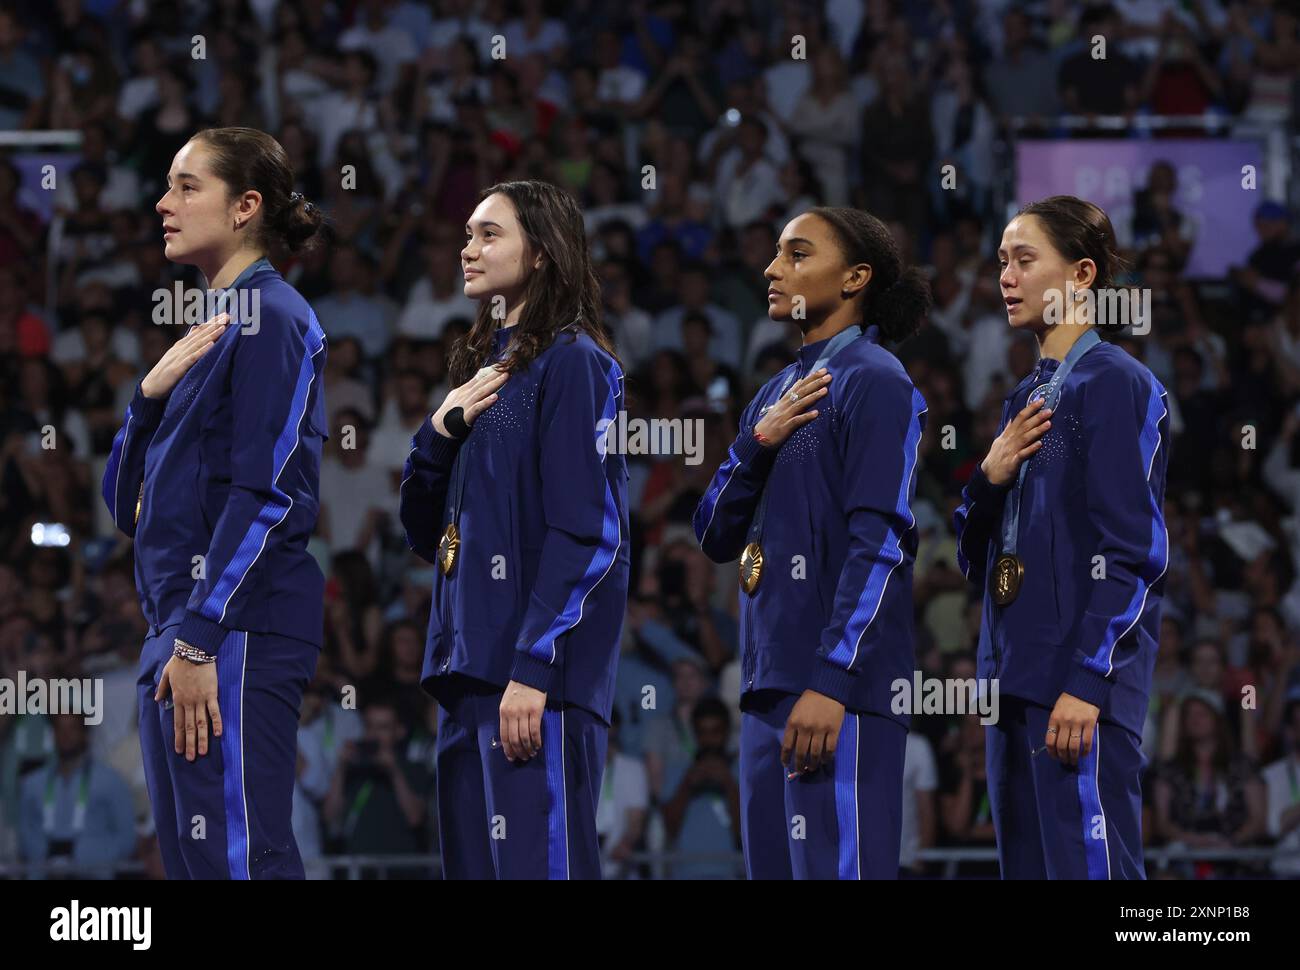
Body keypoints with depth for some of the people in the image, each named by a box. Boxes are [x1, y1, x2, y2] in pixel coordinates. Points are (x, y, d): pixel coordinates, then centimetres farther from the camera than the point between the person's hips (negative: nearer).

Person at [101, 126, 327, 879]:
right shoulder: (215, 326, 21)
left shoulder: (270, 318, -7)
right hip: (179, 629, 10)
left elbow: (265, 493, -16)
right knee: (190, 860, 8)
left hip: (238, 630, -10)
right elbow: (129, 504, 21)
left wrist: (201, 640, -21)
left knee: (234, 856, -13)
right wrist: (152, 394, 2)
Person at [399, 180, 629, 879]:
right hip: (468, 670, 9)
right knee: (471, 864, 7)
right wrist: (440, 431, 3)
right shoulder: (483, 368, 20)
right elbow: (426, 534, 21)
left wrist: (534, 666, -21)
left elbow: (586, 532, -13)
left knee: (533, 860, -13)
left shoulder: (570, 362, -5)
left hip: (537, 682, -9)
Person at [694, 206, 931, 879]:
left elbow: (879, 543, -14)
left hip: (839, 692, -8)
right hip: (768, 684, 8)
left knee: (835, 866, -12)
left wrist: (832, 681, -21)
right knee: (773, 868, 8)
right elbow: (716, 539, 15)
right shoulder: (777, 395, 19)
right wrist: (757, 444, -2)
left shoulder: (873, 381, -5)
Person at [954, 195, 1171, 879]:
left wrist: (1086, 682, -19)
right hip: (1017, 677, 8)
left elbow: (1129, 549, -13)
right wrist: (988, 481, 0)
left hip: (1081, 688, -8)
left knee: (1087, 864, -10)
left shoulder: (1115, 384, -7)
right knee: (1026, 866, 8)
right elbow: (977, 558, 21)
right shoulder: (1027, 398, 18)